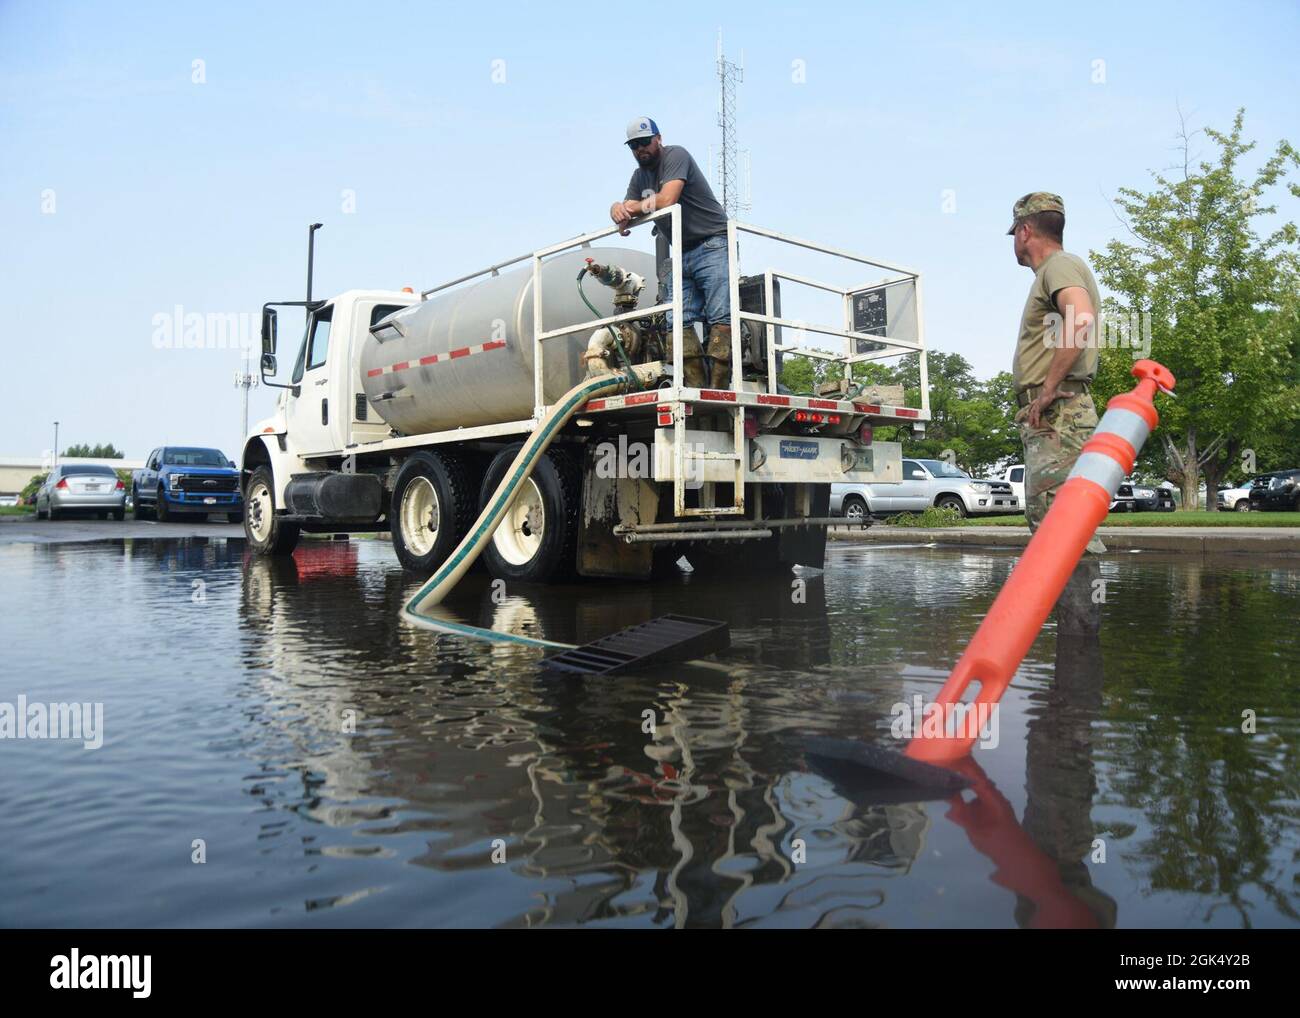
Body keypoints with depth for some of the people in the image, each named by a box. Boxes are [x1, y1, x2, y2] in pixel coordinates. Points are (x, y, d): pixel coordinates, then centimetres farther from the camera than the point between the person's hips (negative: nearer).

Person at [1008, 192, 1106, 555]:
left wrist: (1048, 389, -23)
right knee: (1044, 516, 12)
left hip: (1056, 416, -11)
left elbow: (1081, 319, -27)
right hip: (1048, 419, 11)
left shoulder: (1060, 264, -6)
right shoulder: (1050, 271, 27)